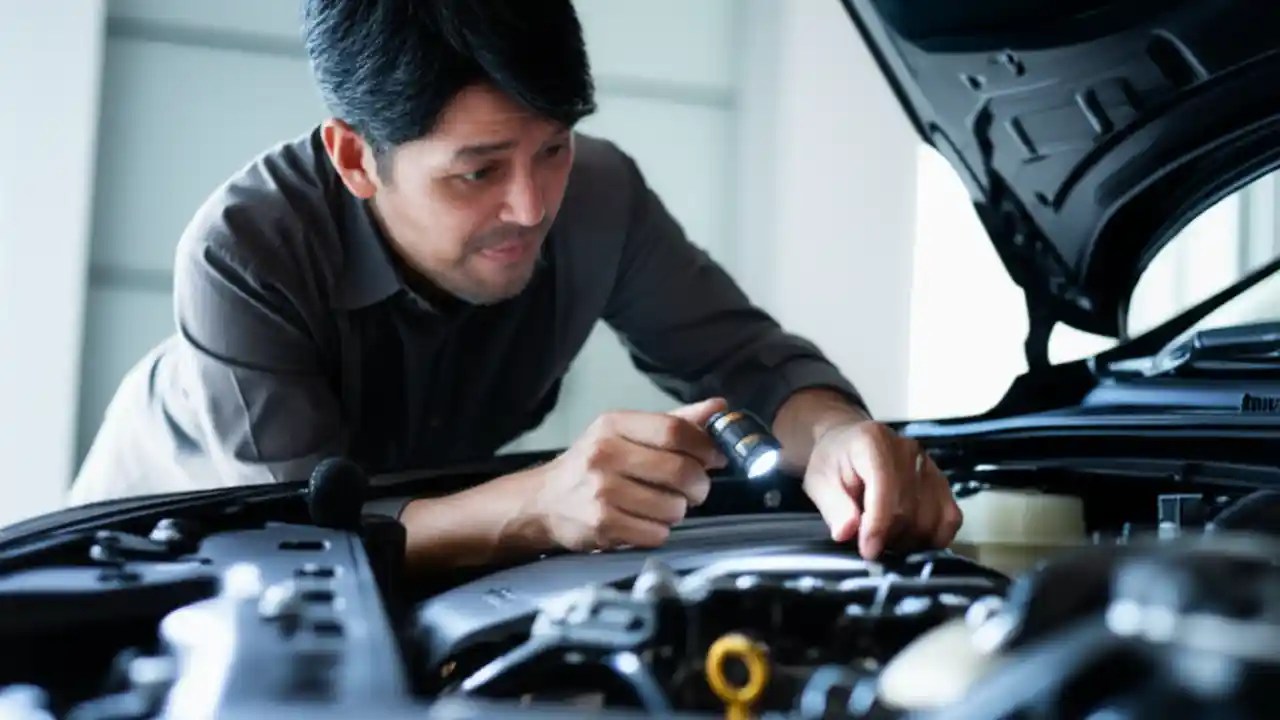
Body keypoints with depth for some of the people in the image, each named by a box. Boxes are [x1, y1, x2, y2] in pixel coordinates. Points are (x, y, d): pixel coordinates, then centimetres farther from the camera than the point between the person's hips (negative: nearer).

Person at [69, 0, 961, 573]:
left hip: (408, 515, 3)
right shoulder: (244, 254, -35)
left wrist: (835, 439, -40)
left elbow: (744, 354, -17)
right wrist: (535, 506, -54)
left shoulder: (597, 196, -24)